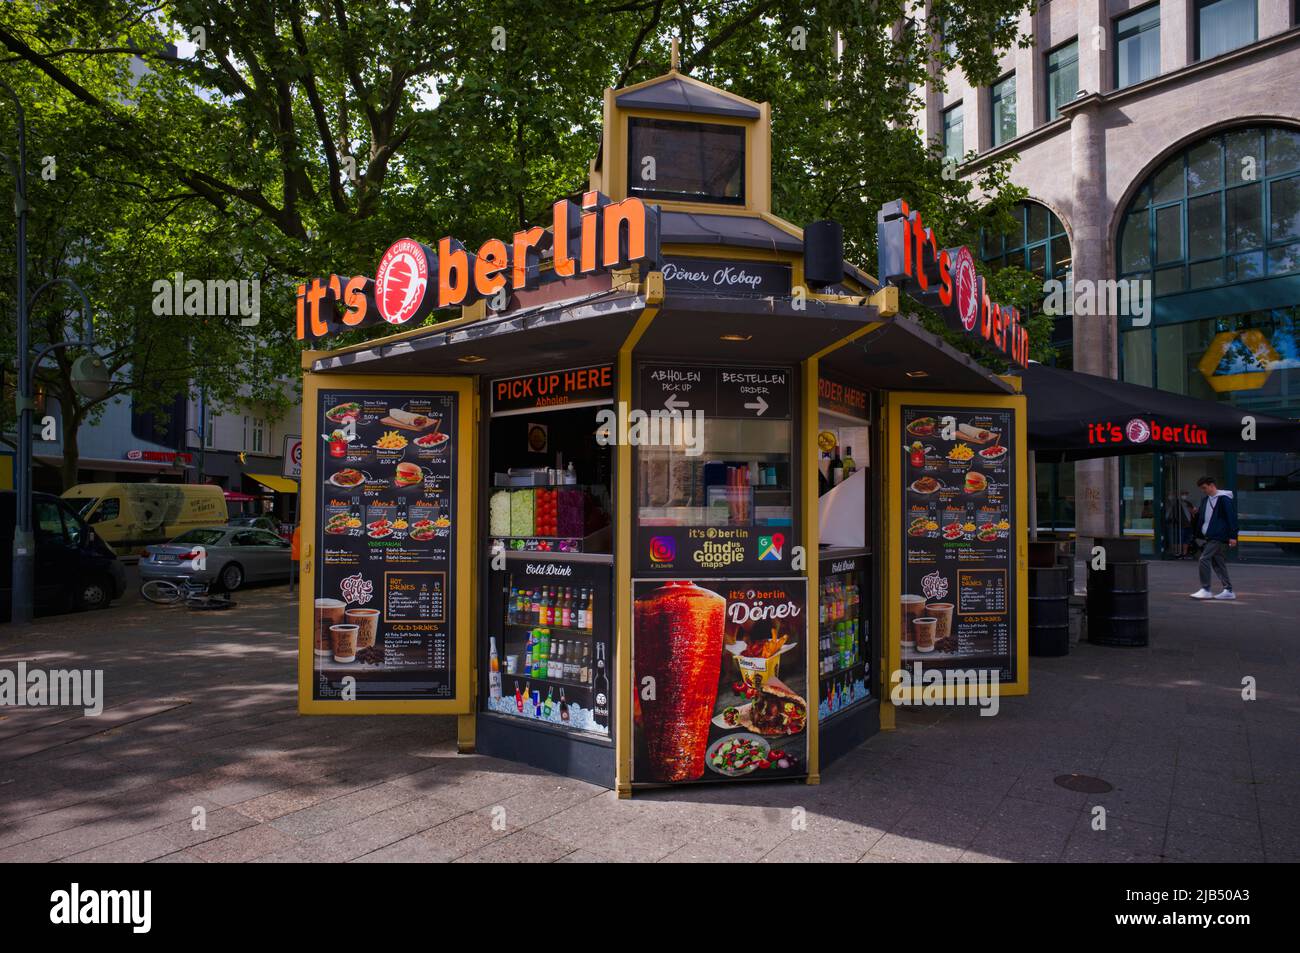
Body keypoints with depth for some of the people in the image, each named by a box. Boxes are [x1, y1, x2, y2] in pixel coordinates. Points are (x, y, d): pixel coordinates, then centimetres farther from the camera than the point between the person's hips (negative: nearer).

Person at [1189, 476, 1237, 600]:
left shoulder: (1224, 499, -11)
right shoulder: (1206, 500, 15)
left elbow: (1231, 518, -14)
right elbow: (1201, 517, 20)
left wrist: (1232, 536, -18)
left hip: (1219, 537, -9)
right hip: (1209, 537, 9)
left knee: (1204, 559, -13)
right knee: (1218, 562, 11)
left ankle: (1205, 590, -8)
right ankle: (1228, 590, 17)